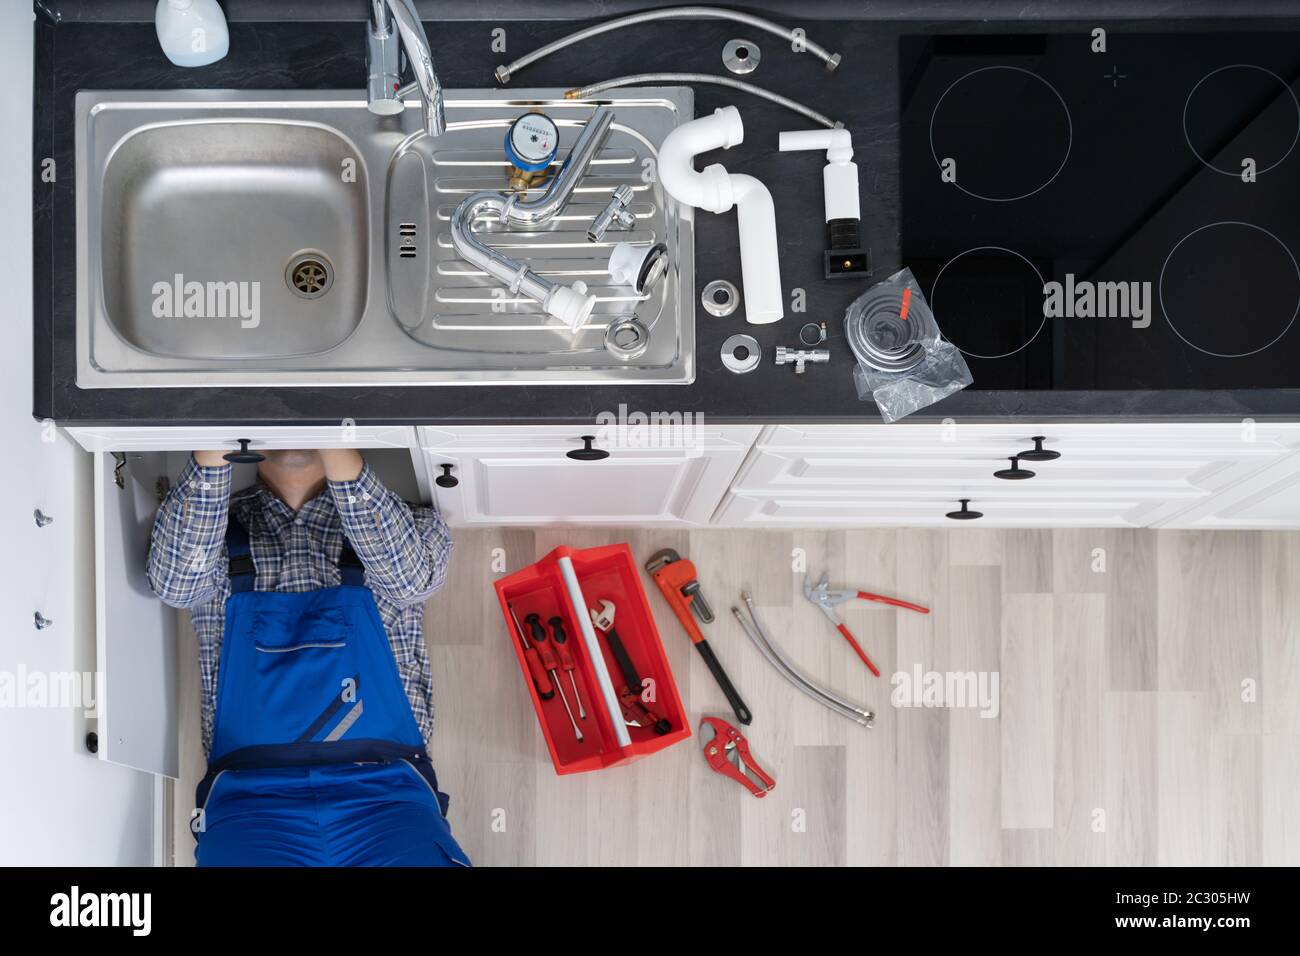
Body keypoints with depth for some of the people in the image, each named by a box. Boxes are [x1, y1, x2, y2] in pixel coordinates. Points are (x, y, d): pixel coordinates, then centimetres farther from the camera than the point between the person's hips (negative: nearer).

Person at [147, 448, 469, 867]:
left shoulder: (403, 522, 14)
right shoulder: (222, 528, 15)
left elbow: (408, 575, -9)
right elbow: (176, 579, -7)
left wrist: (336, 447, -19)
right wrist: (212, 449, -18)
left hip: (383, 792, 0)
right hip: (251, 798, 0)